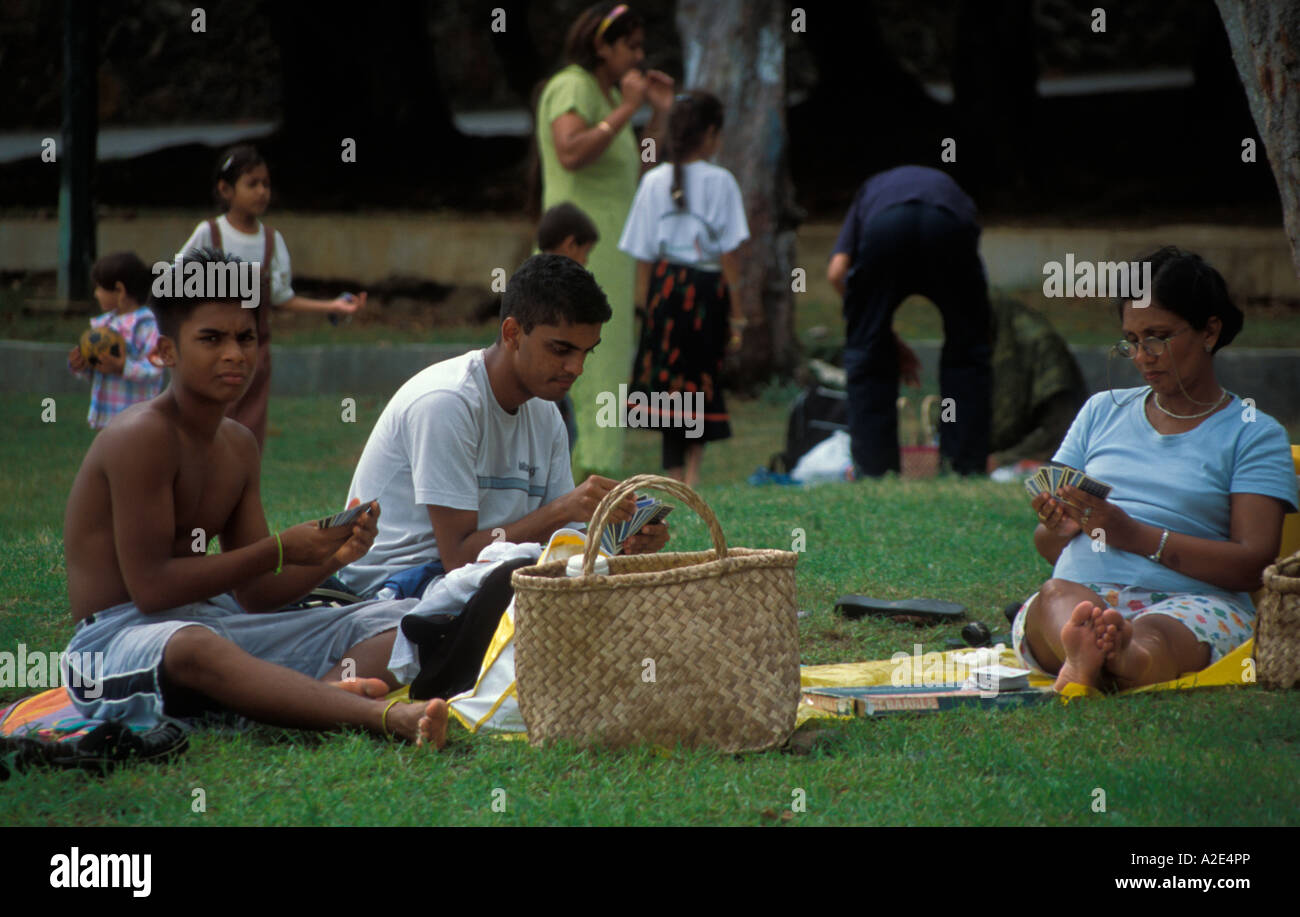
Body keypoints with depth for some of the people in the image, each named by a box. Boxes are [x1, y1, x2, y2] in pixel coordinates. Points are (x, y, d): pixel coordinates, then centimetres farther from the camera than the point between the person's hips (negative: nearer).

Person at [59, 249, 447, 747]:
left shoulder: (238, 446, 14)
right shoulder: (142, 435, -13)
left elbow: (254, 593, 12)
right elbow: (150, 586, -19)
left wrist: (331, 556, -8)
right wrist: (280, 550, -17)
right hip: (116, 640, -9)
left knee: (401, 620, -3)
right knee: (193, 647, -46)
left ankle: (325, 693, -41)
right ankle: (383, 716, -61)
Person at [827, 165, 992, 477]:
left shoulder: (870, 191, 42)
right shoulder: (954, 192, 43)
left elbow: (837, 271, 23)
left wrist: (886, 335, 32)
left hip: (883, 225, -1)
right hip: (949, 225, 1)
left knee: (867, 355, 19)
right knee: (968, 350, 22)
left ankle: (873, 467, 18)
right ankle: (966, 465, 21)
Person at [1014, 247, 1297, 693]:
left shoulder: (1255, 434, 12)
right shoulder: (1102, 410, 27)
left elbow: (1253, 564, -3)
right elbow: (1048, 549, 25)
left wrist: (1136, 536, -13)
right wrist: (1057, 529, -1)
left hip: (1189, 600, -3)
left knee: (1151, 636, -41)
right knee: (1058, 597, -36)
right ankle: (1084, 651, -72)